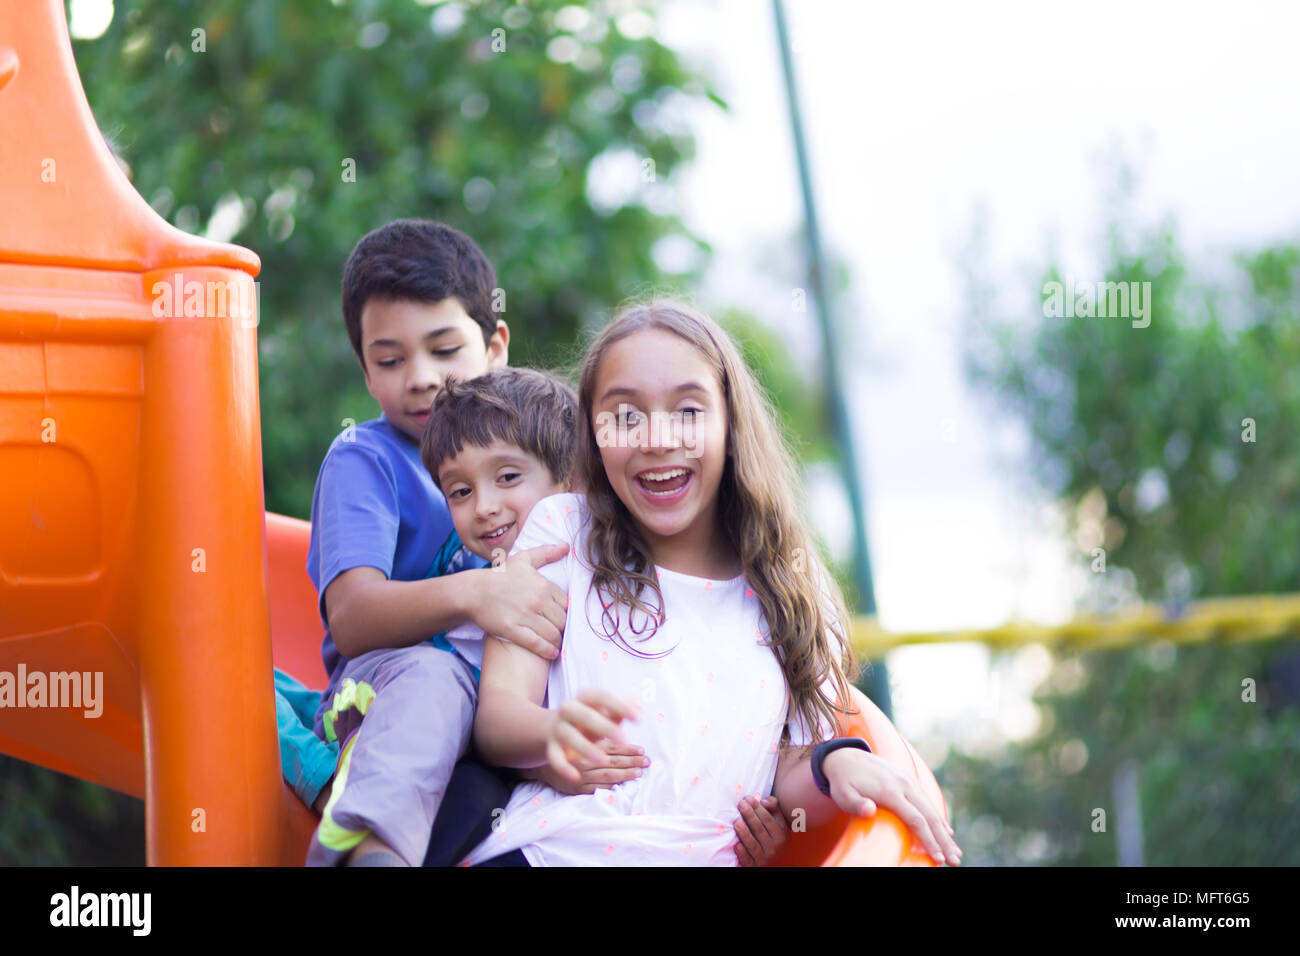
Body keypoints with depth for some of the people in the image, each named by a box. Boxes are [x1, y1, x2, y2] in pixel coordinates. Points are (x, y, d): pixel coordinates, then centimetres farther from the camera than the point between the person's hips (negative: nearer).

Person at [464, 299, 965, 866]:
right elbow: (497, 709, 2)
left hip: (705, 859, 3)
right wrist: (557, 729, -23)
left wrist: (835, 763, -10)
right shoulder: (562, 532, 13)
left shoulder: (792, 591, 18)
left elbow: (789, 774, 16)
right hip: (545, 848, -3)